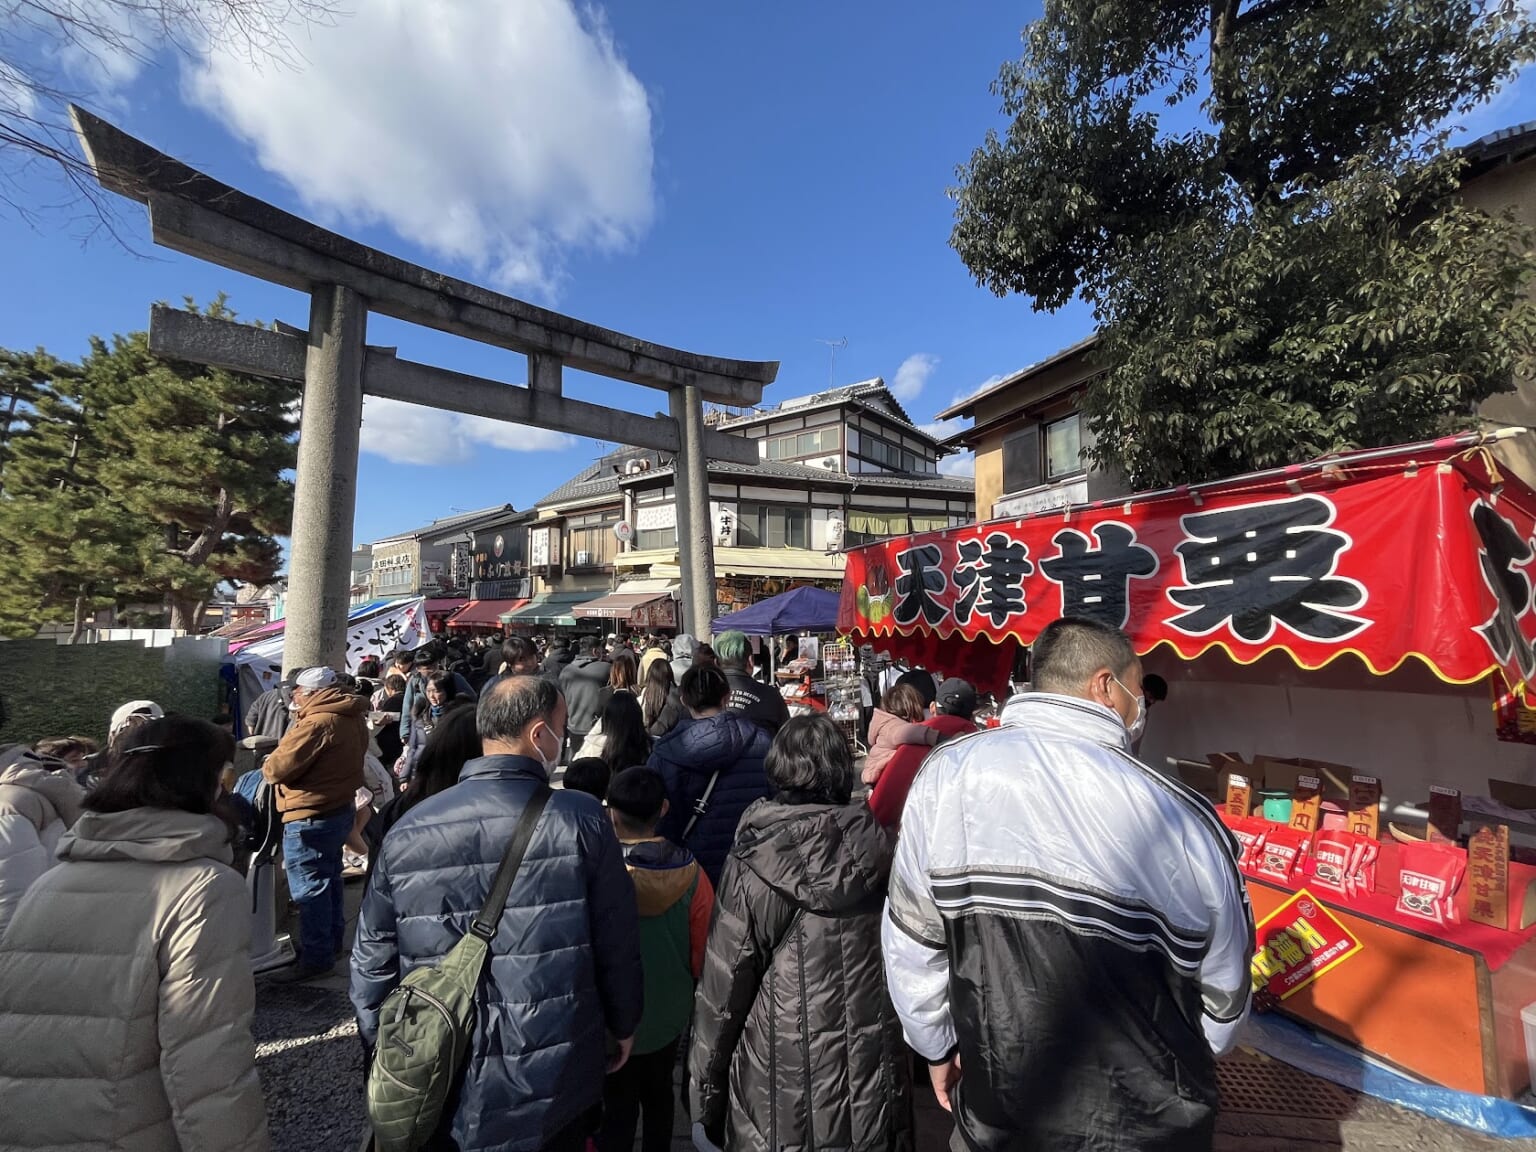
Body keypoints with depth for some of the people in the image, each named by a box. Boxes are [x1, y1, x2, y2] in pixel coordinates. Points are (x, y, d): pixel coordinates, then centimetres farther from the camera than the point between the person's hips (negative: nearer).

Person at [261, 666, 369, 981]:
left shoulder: (317, 723, -24)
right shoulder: (354, 718, 5)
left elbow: (278, 768, -20)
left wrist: (268, 764, 2)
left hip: (311, 817, -10)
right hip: (341, 809, 10)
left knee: (309, 889, 2)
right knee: (328, 878, 23)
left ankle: (316, 957, 12)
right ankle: (333, 940, 37)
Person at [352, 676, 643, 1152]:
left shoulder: (406, 830, -11)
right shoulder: (582, 819, -20)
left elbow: (371, 961, -1)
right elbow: (618, 944, -12)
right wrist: (623, 1025, 6)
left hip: (439, 1092, 3)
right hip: (556, 1087, -2)